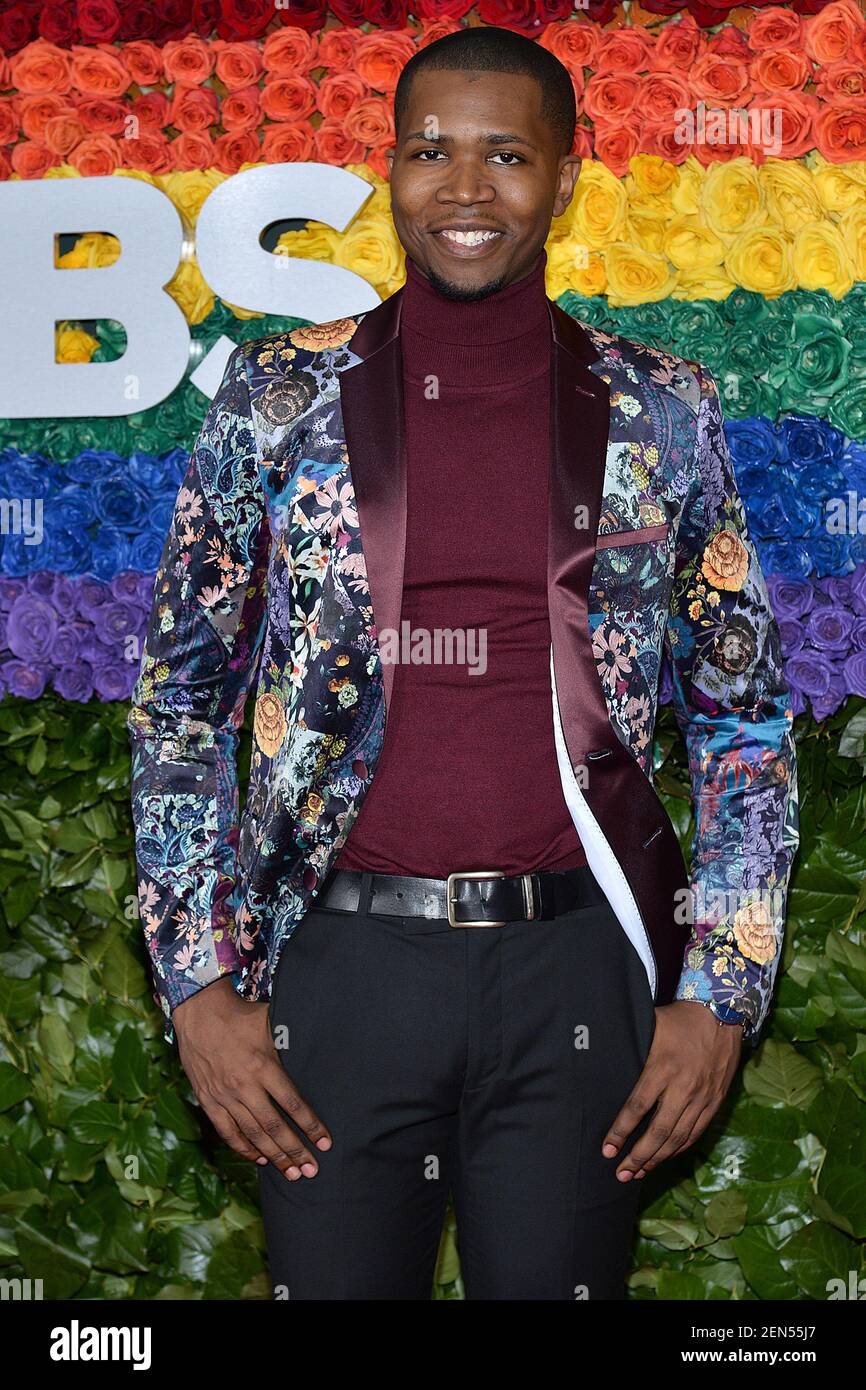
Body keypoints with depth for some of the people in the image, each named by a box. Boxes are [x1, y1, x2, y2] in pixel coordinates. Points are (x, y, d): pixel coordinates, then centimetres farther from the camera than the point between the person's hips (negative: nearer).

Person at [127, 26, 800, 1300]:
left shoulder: (662, 417, 3)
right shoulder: (278, 404, 2)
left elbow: (744, 718, 7)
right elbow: (180, 706, 5)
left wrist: (722, 996, 0)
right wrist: (201, 985, -2)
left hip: (574, 965, 1)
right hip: (344, 957, 0)